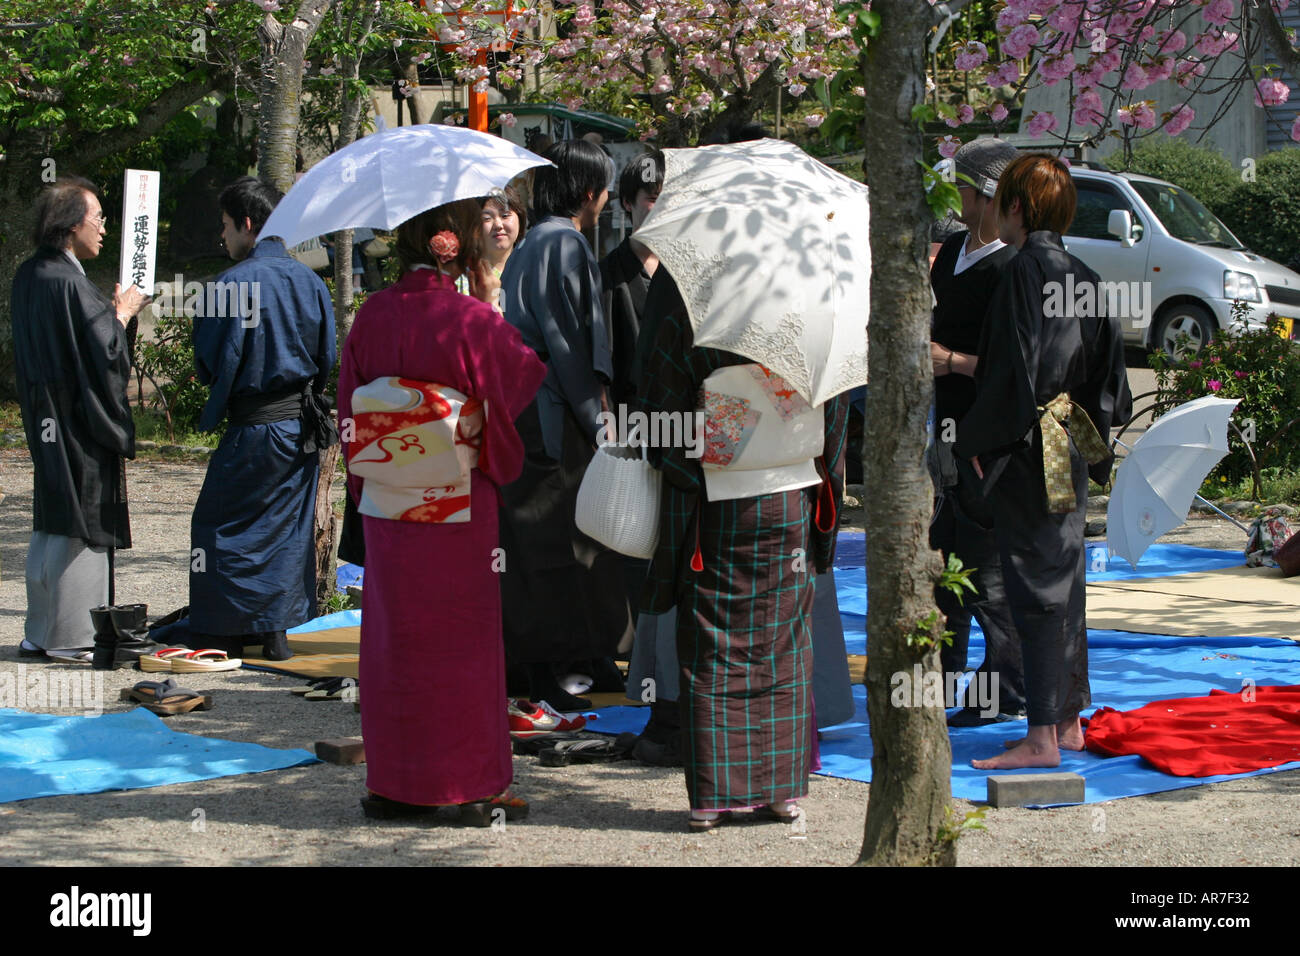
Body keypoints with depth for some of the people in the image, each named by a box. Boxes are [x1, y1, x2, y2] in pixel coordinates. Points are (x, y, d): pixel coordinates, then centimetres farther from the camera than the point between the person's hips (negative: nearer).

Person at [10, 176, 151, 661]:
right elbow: (104, 349, -21)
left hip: (45, 416, 9)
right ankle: (72, 636, 4)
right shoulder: (69, 282, -20)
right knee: (77, 526, -1)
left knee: (50, 525, 15)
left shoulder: (28, 276, 8)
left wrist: (111, 311, 12)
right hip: (79, 420, -9)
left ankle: (39, 634, 20)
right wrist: (122, 313, -4)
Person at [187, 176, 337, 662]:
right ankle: (276, 633, 16)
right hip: (305, 423, 6)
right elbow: (327, 357, 9)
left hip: (254, 427, -6)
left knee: (220, 526, 4)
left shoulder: (231, 285, -15)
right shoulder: (310, 280, 3)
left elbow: (210, 365, -10)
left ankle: (225, 637, 6)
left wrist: (214, 408, 9)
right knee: (289, 527, 13)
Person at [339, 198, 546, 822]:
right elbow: (525, 383, -2)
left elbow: (349, 406, 8)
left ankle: (391, 783, 18)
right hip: (458, 507, -4)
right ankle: (475, 785, 10)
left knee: (393, 635, 12)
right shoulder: (472, 320, -13)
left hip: (385, 507, 4)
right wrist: (490, 303, 6)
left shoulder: (372, 316, 1)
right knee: (460, 637, 4)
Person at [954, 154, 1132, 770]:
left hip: (1028, 453, -9)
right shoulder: (1080, 275, 10)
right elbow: (1106, 362, 14)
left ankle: (1042, 737, -4)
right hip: (1070, 452, 9)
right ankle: (1069, 722, 21)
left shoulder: (1026, 270, -15)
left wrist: (977, 438, -10)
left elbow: (1015, 369, -19)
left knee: (1035, 587, -6)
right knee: (1063, 580, 14)